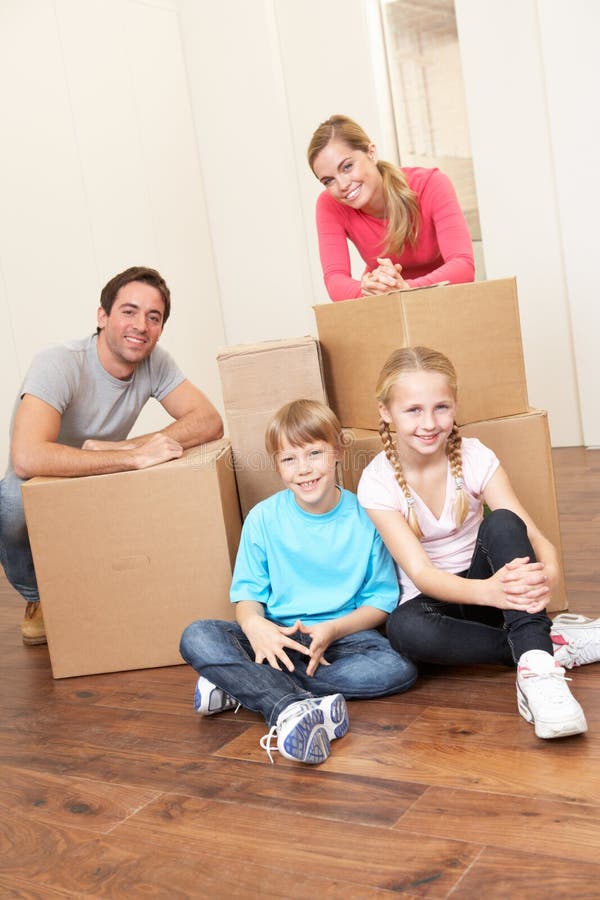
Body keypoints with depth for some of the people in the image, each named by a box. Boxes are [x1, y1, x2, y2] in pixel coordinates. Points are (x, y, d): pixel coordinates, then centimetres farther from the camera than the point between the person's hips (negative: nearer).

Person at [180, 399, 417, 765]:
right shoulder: (263, 519, -1)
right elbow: (248, 592, 1)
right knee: (197, 638, -24)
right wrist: (254, 625, -23)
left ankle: (244, 683, -26)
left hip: (344, 636, 0)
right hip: (279, 638, 0)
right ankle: (293, 707, -45)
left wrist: (333, 629, -19)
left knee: (401, 668, -31)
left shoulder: (365, 517, -4)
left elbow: (382, 599, -1)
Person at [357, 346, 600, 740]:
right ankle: (553, 643, -25)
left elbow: (532, 535, -18)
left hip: (487, 583, 1)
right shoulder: (378, 482, -15)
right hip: (432, 598, -1)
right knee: (405, 627, -38)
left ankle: (536, 665, -42)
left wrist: (547, 576, -44)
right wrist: (488, 590, -46)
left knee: (502, 523, -30)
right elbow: (420, 572, -25)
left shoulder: (475, 458, -11)